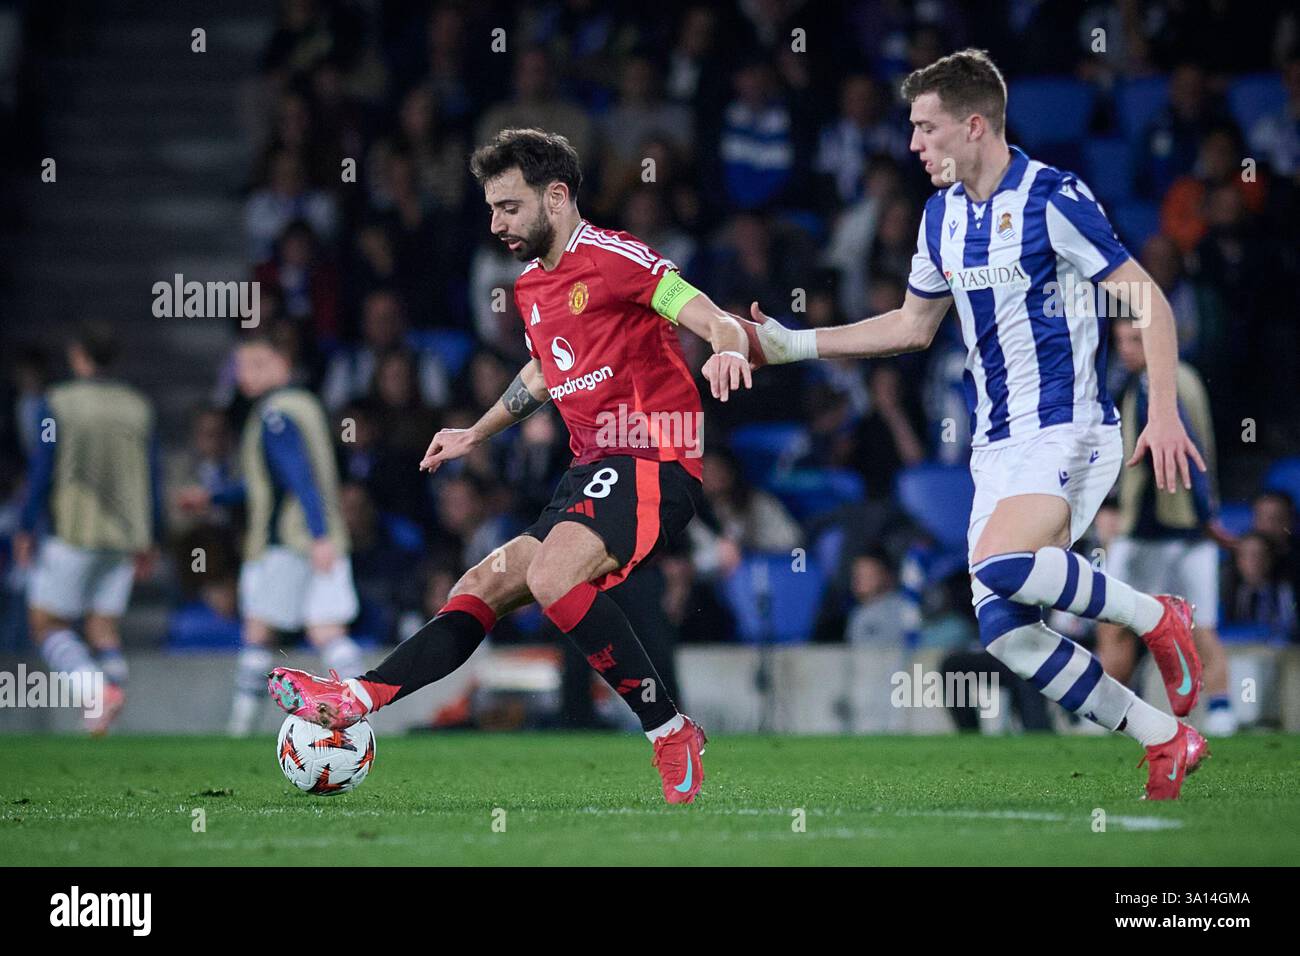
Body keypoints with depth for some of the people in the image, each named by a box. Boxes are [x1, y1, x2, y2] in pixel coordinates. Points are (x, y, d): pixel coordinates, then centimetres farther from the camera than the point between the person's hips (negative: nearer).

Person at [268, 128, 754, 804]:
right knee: (484, 586, 0)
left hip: (653, 462, -9)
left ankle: (671, 734, -23)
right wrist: (475, 435, 47)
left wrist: (728, 349, -39)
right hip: (591, 470, 9)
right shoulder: (530, 286, 18)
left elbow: (716, 322, -16)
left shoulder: (613, 257, -8)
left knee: (551, 574, -30)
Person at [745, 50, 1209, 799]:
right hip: (999, 447, 8)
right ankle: (1167, 743, 9)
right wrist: (794, 344, 18)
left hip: (1068, 431, -8)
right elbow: (912, 326, 23)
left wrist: (1164, 413, -22)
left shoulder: (1053, 198, -12)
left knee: (998, 565, -32)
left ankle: (1155, 617, -8)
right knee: (1003, 631, -4)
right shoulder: (943, 213, 11)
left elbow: (1148, 301, -12)